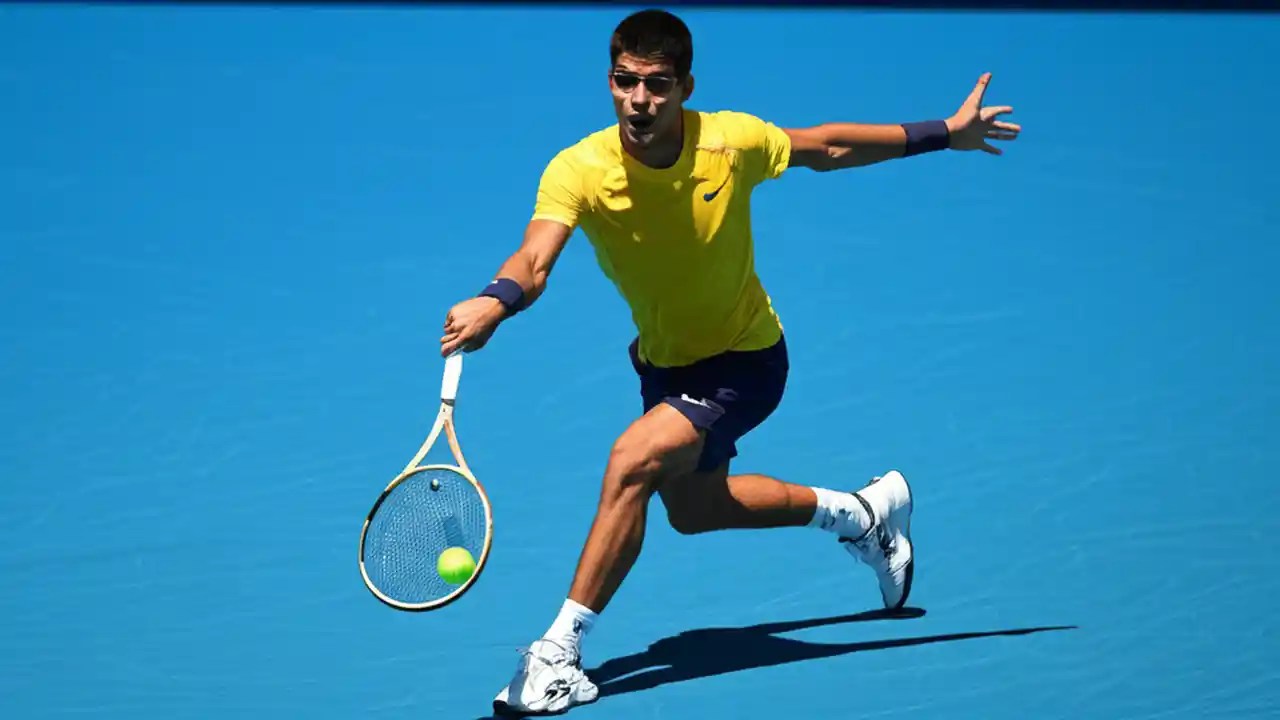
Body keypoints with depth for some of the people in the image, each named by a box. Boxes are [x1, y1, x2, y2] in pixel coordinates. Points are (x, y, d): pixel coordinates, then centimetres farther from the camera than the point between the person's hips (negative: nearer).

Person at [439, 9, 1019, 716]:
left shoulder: (732, 141, -25)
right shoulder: (578, 170, -26)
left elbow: (826, 147, -4)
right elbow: (534, 261, -43)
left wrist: (945, 133, 0)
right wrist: (495, 301, -66)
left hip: (744, 359, -4)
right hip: (663, 360, 5)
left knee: (631, 462, -27)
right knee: (691, 508, 24)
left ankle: (559, 653, -18)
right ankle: (863, 513, 48)